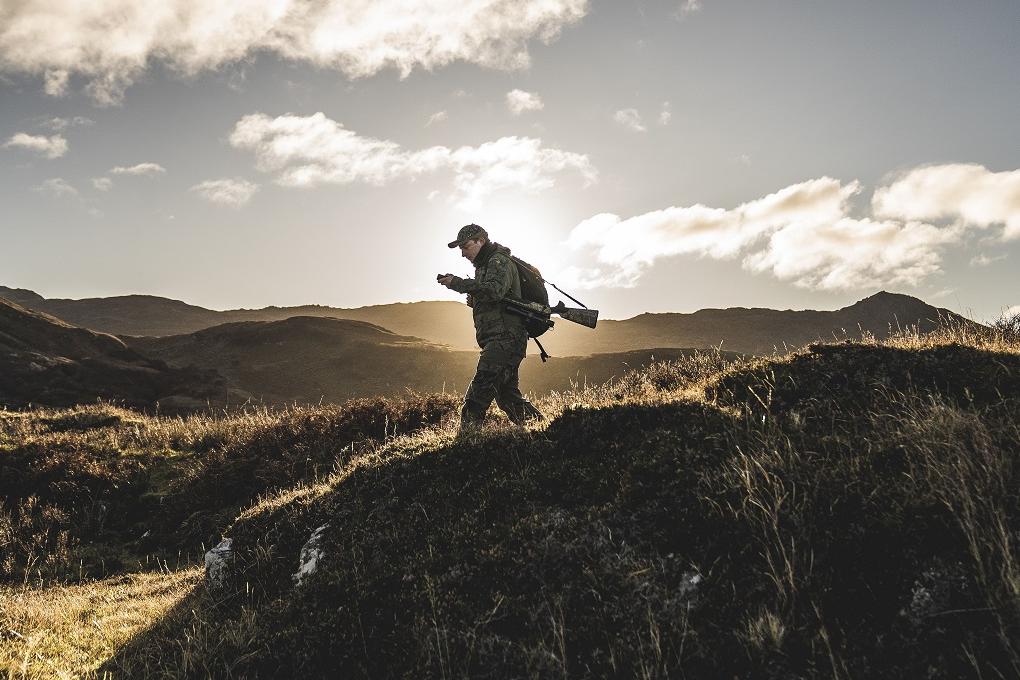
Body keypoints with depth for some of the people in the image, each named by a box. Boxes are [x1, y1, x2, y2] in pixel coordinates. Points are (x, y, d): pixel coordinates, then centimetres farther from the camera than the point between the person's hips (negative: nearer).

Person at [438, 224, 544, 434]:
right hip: (500, 340, 11)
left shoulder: (499, 261, -7)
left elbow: (495, 290, -27)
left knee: (477, 395, -18)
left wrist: (457, 283, -23)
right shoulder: (484, 265, 24)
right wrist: (474, 301, 7)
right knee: (508, 396, 13)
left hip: (505, 338, -11)